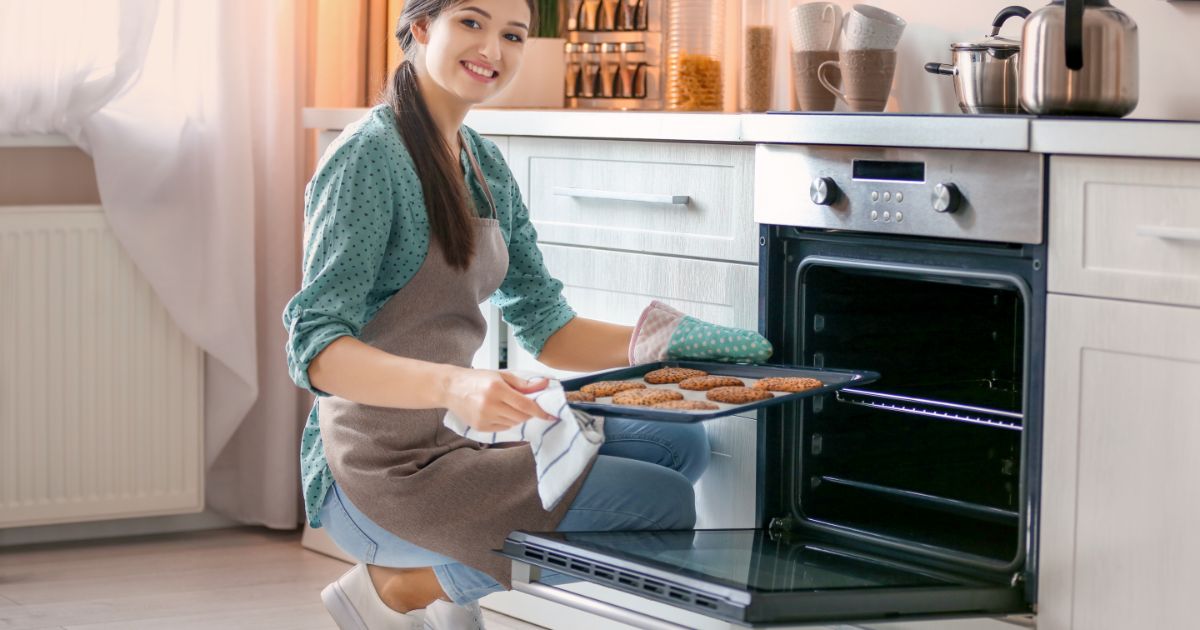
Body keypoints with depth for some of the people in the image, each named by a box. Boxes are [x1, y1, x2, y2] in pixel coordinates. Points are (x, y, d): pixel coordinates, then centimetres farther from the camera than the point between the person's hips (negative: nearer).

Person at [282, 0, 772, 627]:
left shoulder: (484, 164, 11)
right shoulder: (370, 156, -15)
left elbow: (546, 328, 13)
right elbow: (315, 347, -23)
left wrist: (669, 341, -3)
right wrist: (455, 387, -39)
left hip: (449, 445, 8)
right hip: (380, 475, -8)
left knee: (679, 445, 7)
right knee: (665, 505, -14)